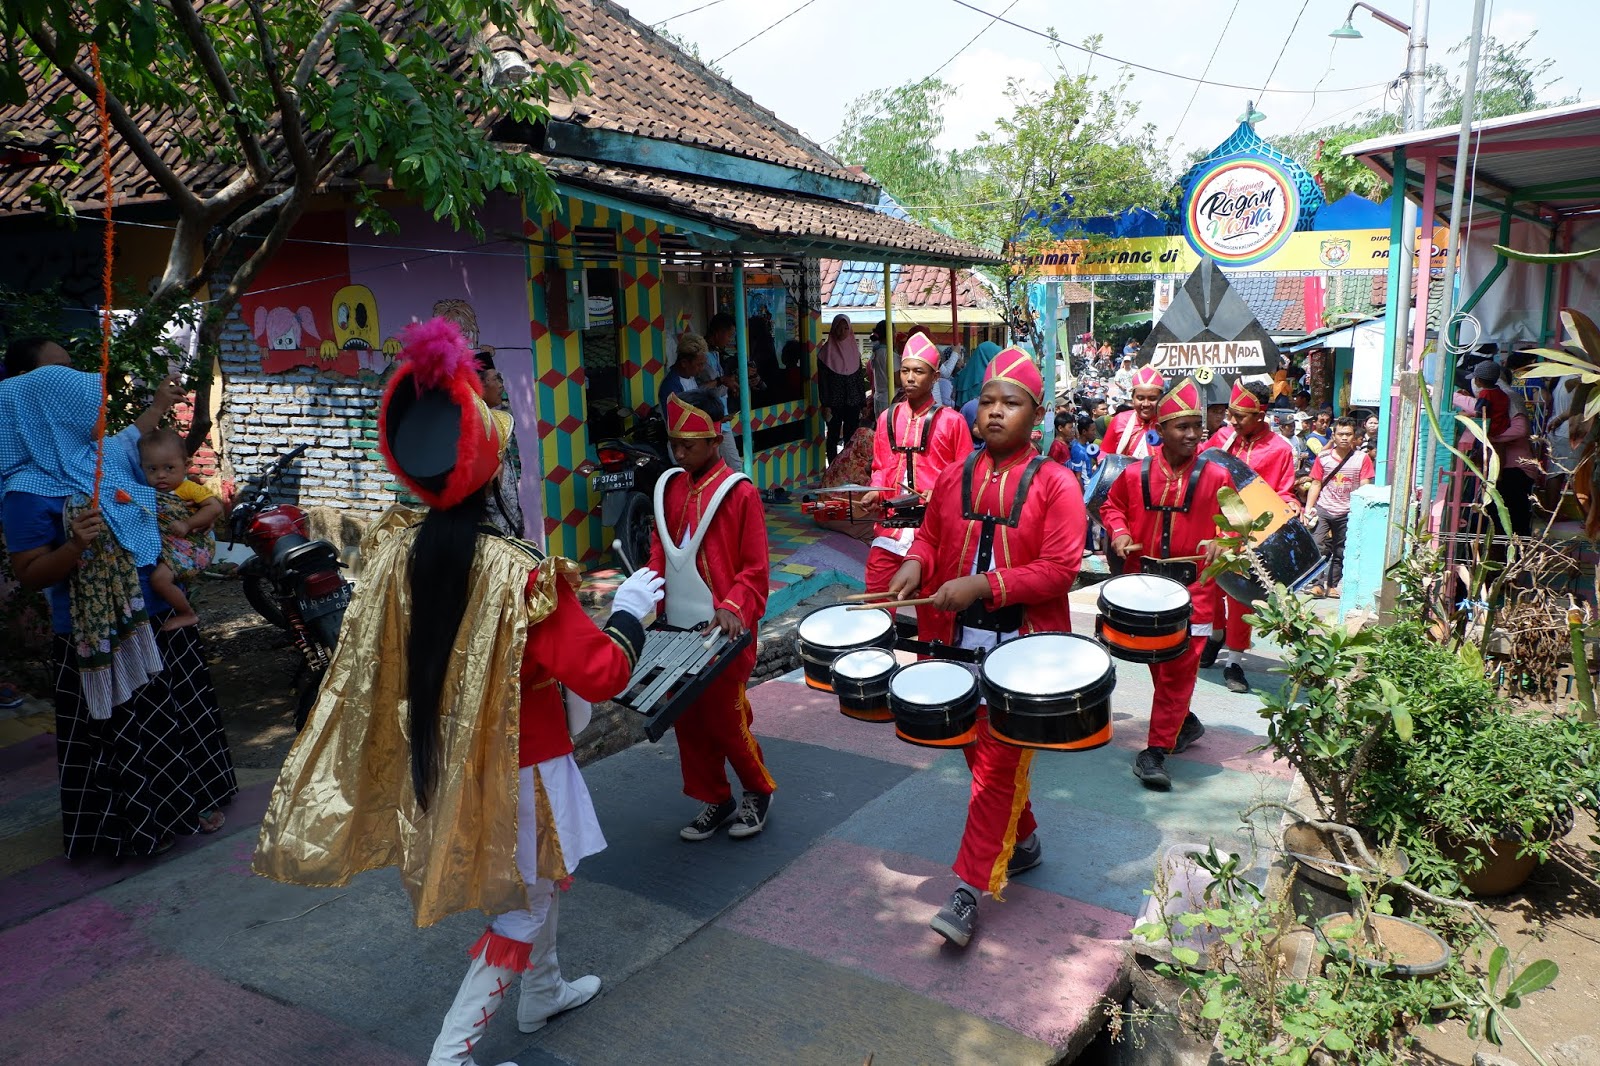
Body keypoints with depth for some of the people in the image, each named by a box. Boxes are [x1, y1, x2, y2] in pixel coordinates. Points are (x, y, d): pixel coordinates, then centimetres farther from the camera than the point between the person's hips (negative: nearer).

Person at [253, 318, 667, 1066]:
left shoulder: (394, 550, -12)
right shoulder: (520, 574, -29)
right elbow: (603, 674, -24)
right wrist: (630, 610, -8)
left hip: (443, 763, 7)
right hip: (515, 771, -7)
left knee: (537, 880, 28)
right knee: (525, 905, 14)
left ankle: (542, 992, 48)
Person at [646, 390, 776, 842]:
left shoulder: (740, 493, -10)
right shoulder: (669, 487, 7)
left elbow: (755, 568, -10)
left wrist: (732, 607, -25)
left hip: (723, 633, -6)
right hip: (677, 630, 6)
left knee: (725, 720, 2)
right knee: (688, 720, 12)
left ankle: (759, 791, 26)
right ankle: (715, 800, 29)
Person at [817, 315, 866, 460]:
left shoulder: (854, 349, 7)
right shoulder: (826, 351, -4)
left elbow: (860, 377, 10)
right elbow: (822, 380, -6)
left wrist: (862, 401, 6)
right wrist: (825, 405, -11)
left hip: (853, 402, 3)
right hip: (834, 403, -3)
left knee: (851, 437, 5)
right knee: (834, 437, 5)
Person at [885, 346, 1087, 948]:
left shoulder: (1055, 484, -9)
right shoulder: (954, 478, 6)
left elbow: (1060, 570, -15)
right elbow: (931, 536, 18)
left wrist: (982, 586, -24)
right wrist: (915, 565, -5)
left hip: (1024, 648, -5)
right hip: (961, 640, 6)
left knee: (1000, 763, -3)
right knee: (978, 753, 17)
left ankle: (970, 889, 4)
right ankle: (1022, 842, 39)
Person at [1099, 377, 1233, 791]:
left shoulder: (1215, 476, -4)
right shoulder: (1136, 473, -1)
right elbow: (1112, 505, 14)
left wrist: (1222, 542, -13)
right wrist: (1119, 532, -5)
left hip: (1193, 586, -2)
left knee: (1179, 667, -5)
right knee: (1156, 661, 14)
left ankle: (1156, 750, 1)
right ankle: (1185, 722, 38)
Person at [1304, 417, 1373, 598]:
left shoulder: (1362, 458, -1)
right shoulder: (1324, 457, 2)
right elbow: (1316, 484, 5)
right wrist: (1308, 509, -2)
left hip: (1347, 513, 0)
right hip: (1322, 509, 0)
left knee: (1340, 553, 8)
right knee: (1317, 548, -13)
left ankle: (1332, 585, 18)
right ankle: (1317, 584, -9)